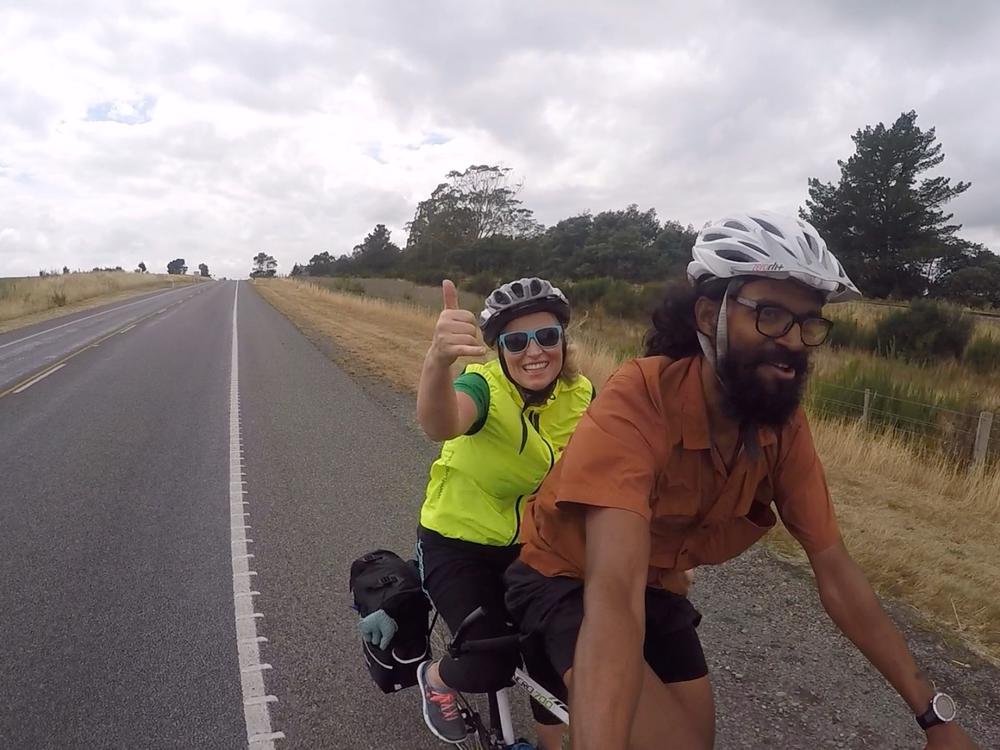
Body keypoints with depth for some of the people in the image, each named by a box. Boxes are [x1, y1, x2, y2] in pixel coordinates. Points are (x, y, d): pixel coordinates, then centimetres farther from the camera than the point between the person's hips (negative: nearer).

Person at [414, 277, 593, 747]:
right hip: (456, 542, -4)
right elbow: (440, 424, -52)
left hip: (528, 545, 4)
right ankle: (433, 677, 22)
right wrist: (439, 359, -73)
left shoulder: (579, 396, -14)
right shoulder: (485, 387, -29)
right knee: (491, 668, -13)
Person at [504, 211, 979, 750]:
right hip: (570, 582, -6)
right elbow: (613, 595, -45)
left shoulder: (784, 425, -16)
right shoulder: (639, 399, -36)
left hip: (660, 587, 6)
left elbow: (834, 570, -8)